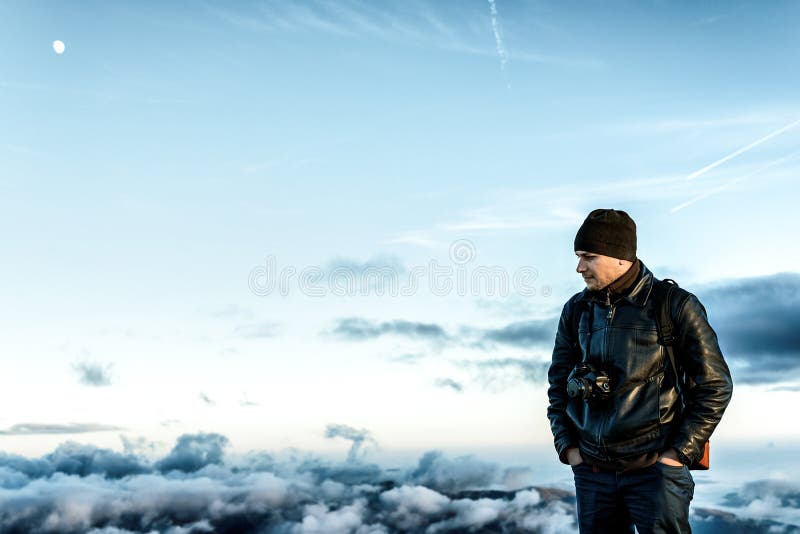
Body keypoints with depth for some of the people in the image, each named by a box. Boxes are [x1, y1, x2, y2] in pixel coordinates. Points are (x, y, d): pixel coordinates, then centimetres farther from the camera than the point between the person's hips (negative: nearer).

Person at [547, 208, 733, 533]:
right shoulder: (576, 310, 6)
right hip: (591, 471, 4)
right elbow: (558, 384, 14)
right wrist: (567, 447, 5)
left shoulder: (674, 306, -7)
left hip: (654, 468, -4)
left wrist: (679, 452, -8)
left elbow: (715, 386, -4)